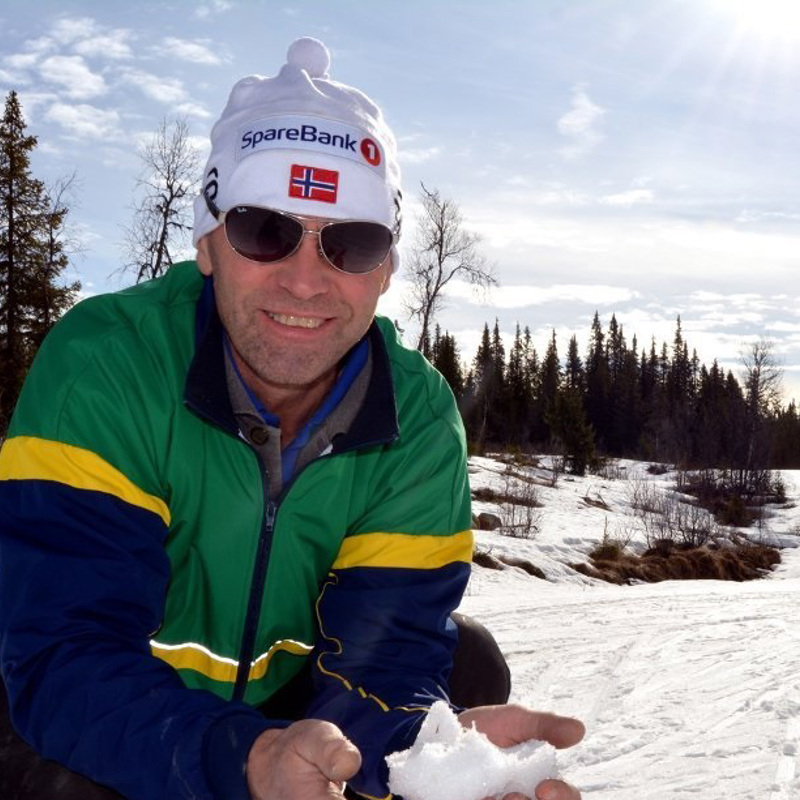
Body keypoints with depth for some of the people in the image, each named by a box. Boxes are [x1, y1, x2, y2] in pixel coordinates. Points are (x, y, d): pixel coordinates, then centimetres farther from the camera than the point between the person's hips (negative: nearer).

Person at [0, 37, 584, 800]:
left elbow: (385, 646, -19)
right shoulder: (102, 367, -28)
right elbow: (68, 655, -33)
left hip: (281, 694, 3)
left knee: (467, 667, -9)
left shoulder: (419, 417, -15)